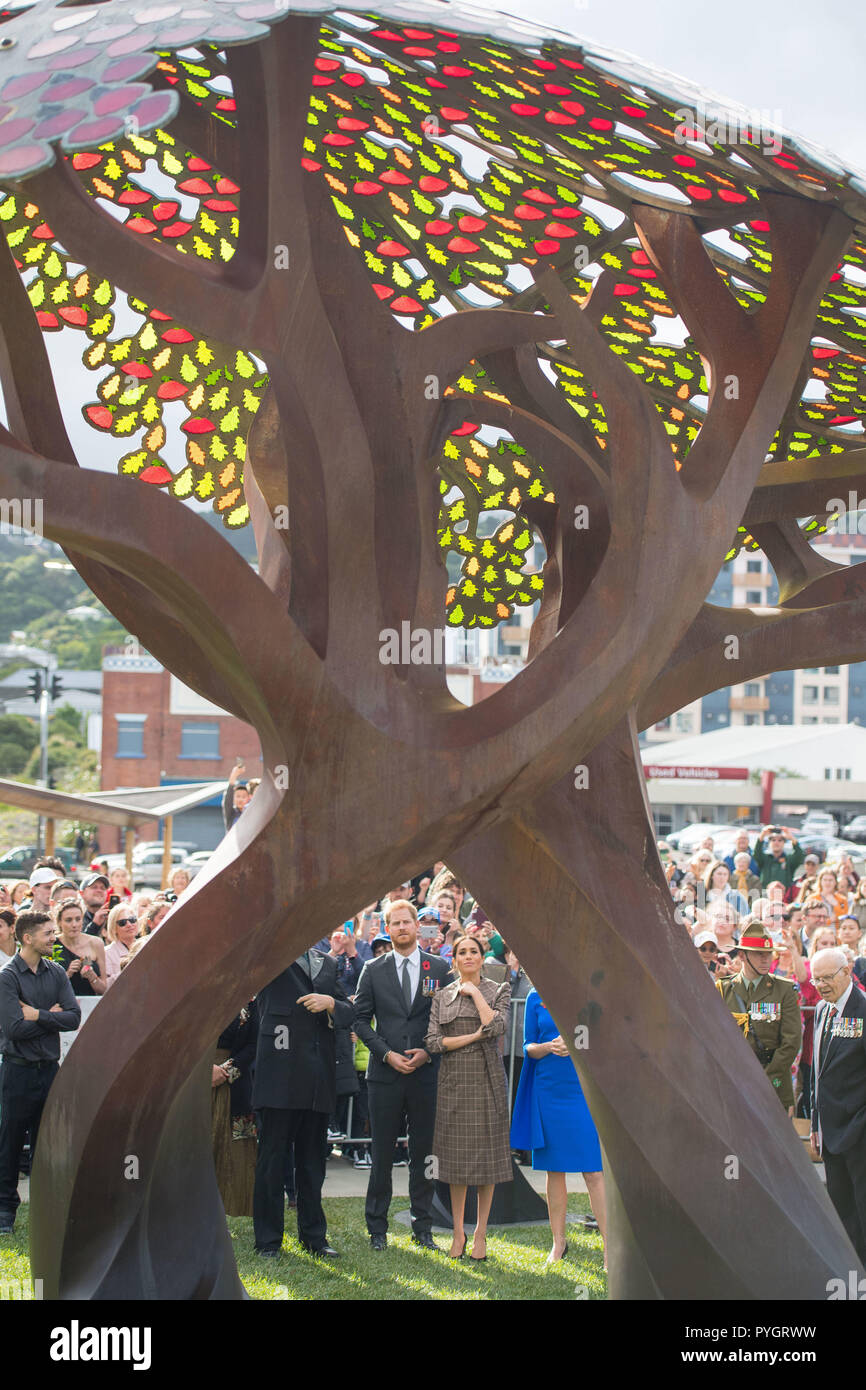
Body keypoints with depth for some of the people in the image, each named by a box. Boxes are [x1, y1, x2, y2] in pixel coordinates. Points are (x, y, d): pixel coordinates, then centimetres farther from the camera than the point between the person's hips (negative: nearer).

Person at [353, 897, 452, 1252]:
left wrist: (428, 1052, -7)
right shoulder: (373, 970, 6)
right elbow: (361, 1019, 4)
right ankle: (377, 1228, 12)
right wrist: (387, 1054, -8)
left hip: (427, 1073, 0)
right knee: (381, 1155, 3)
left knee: (424, 1153, 6)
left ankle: (423, 1228, 15)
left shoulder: (440, 968, 6)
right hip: (384, 1073, 0)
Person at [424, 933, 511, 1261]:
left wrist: (475, 993, -8)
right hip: (454, 1081, 2)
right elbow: (432, 1042, 0)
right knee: (455, 1156, 4)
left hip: (487, 1079, -2)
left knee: (487, 1154, 0)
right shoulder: (442, 996, 9)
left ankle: (480, 1233, 8)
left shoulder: (498, 991, 4)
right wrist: (473, 1036, -10)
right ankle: (458, 1231, 13)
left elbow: (497, 1028, -13)